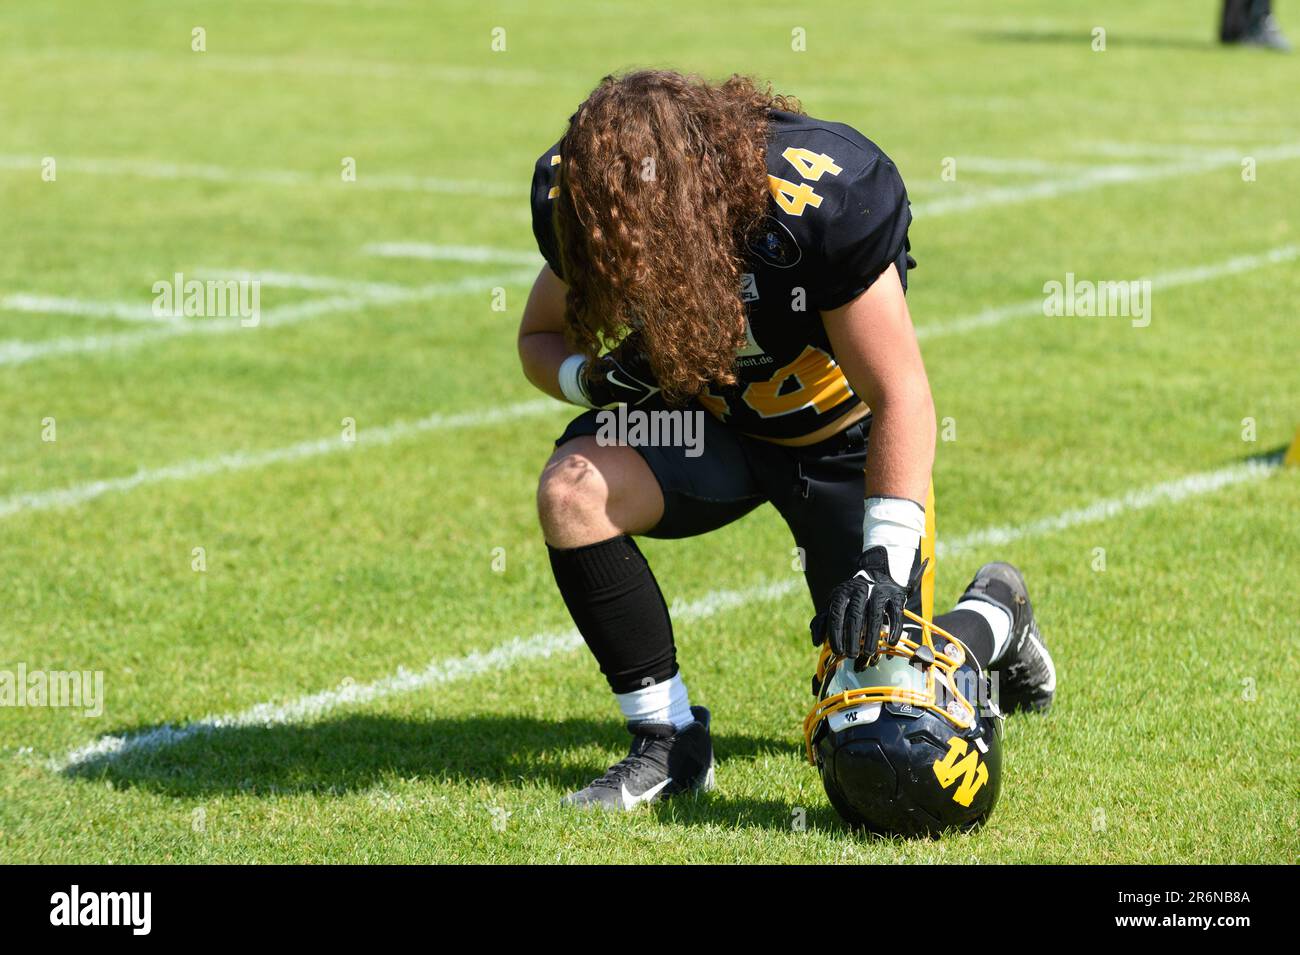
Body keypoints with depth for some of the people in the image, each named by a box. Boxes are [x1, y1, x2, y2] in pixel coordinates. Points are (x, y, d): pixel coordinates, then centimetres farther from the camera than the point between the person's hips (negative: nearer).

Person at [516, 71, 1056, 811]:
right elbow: (542, 335, 0)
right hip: (704, 416, 4)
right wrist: (592, 377, -24)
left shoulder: (824, 197, -34)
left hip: (841, 436, -4)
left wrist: (885, 562, -32)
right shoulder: (574, 195, -21)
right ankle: (669, 741, -13)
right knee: (572, 492, -28)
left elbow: (899, 397, -26)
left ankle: (994, 613, 31)